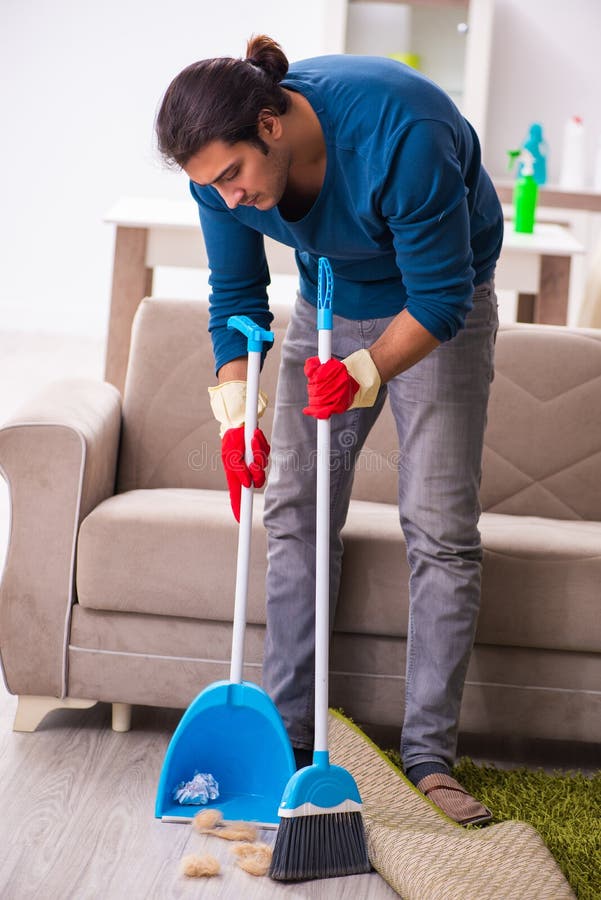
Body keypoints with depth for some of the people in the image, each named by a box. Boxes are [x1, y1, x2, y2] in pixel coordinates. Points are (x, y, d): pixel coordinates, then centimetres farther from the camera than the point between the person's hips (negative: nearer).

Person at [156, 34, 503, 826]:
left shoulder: (400, 135, -38)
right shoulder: (224, 163, -20)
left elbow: (441, 298, -29)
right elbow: (236, 294, -8)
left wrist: (364, 373, -41)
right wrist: (237, 418, -18)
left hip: (438, 311, -4)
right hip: (329, 301, 5)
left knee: (441, 529, -10)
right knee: (295, 513, -2)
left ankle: (428, 756, -5)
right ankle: (287, 731, 5)